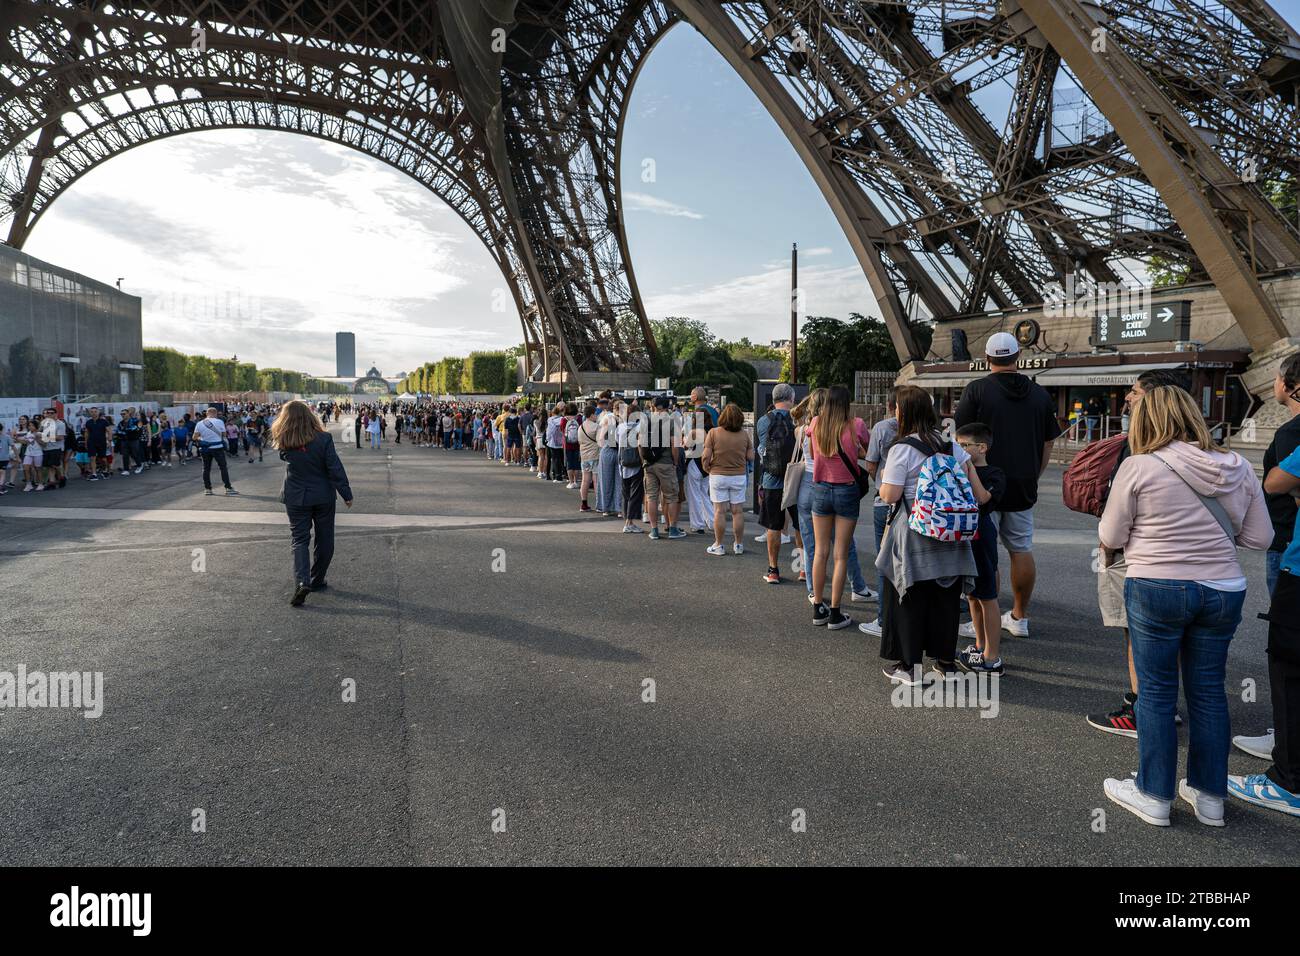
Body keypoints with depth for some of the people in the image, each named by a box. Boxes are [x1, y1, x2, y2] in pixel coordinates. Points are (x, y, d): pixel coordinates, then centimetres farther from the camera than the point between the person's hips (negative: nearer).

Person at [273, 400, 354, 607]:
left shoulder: (284, 443, -9)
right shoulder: (323, 439, -14)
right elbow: (336, 469, -13)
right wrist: (346, 493, -5)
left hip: (296, 499, 1)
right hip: (323, 497, -1)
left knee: (300, 540, 6)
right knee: (324, 540, 15)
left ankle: (302, 581, -13)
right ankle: (317, 580, 22)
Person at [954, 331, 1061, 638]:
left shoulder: (977, 390, -7)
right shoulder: (1040, 394, 7)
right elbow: (1048, 444, 12)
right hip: (1023, 486, 5)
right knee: (1021, 550, 13)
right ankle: (1019, 617, 23)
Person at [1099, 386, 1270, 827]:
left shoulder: (1138, 467, -11)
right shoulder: (1238, 468, 2)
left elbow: (1111, 538, -4)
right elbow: (1260, 538, 6)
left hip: (1157, 590, -4)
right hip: (1223, 591, 4)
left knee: (1156, 692, 7)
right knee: (1208, 691, 15)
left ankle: (1154, 795, 18)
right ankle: (1210, 796, 27)